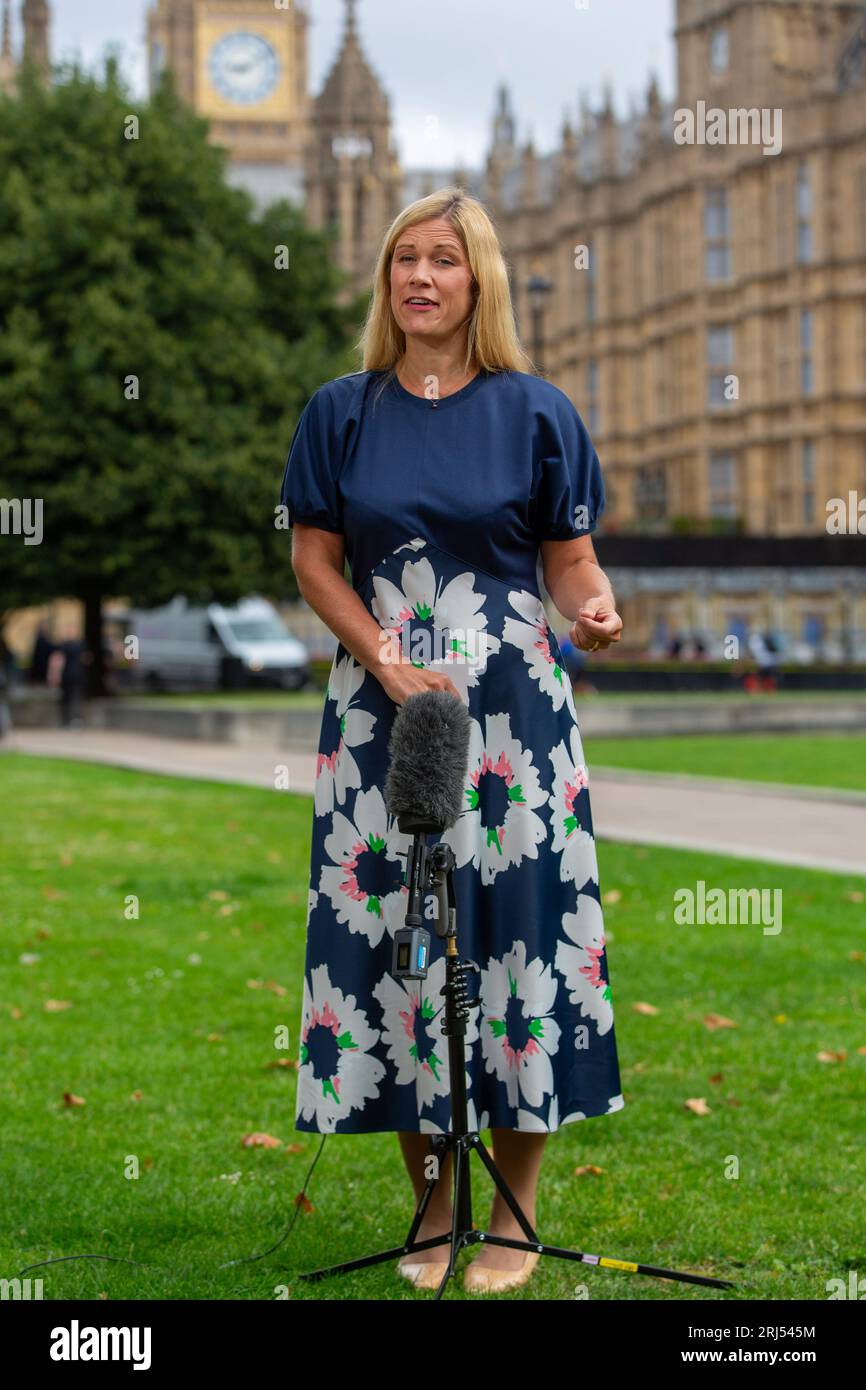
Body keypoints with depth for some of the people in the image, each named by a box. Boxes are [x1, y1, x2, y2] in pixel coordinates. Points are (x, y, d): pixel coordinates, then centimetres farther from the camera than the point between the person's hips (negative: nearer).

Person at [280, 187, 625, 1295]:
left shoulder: (534, 412, 3)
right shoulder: (342, 412, 7)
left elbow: (570, 558, 3)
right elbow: (314, 558, 5)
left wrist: (595, 612, -20)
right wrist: (388, 661, -8)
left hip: (511, 709, -2)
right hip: (379, 706, 2)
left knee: (514, 926, -3)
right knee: (390, 934, 2)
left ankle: (516, 1214, 10)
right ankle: (435, 1206, 17)